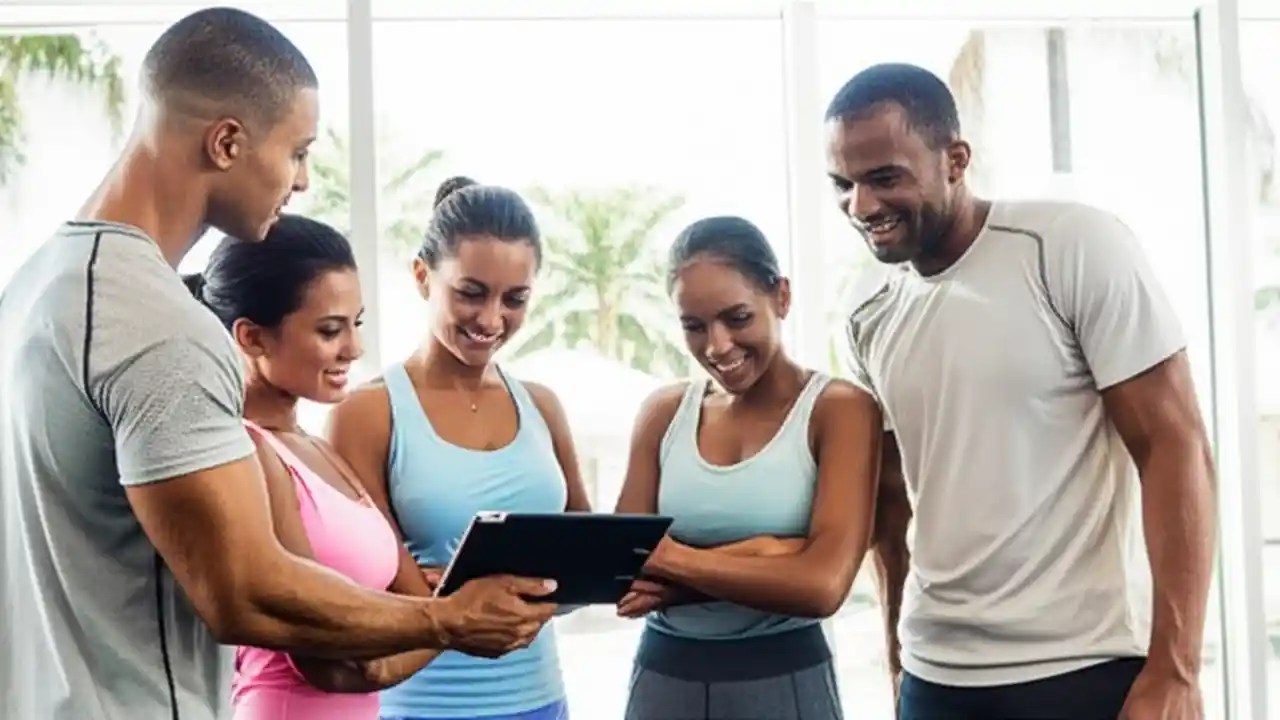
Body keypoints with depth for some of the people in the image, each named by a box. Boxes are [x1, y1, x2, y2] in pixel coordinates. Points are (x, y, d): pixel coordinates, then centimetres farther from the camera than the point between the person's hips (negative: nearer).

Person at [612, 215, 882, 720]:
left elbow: (823, 585, -19)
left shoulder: (840, 409, -9)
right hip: (664, 677, 3)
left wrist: (672, 559, -14)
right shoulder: (664, 413, 2)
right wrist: (753, 558, -17)